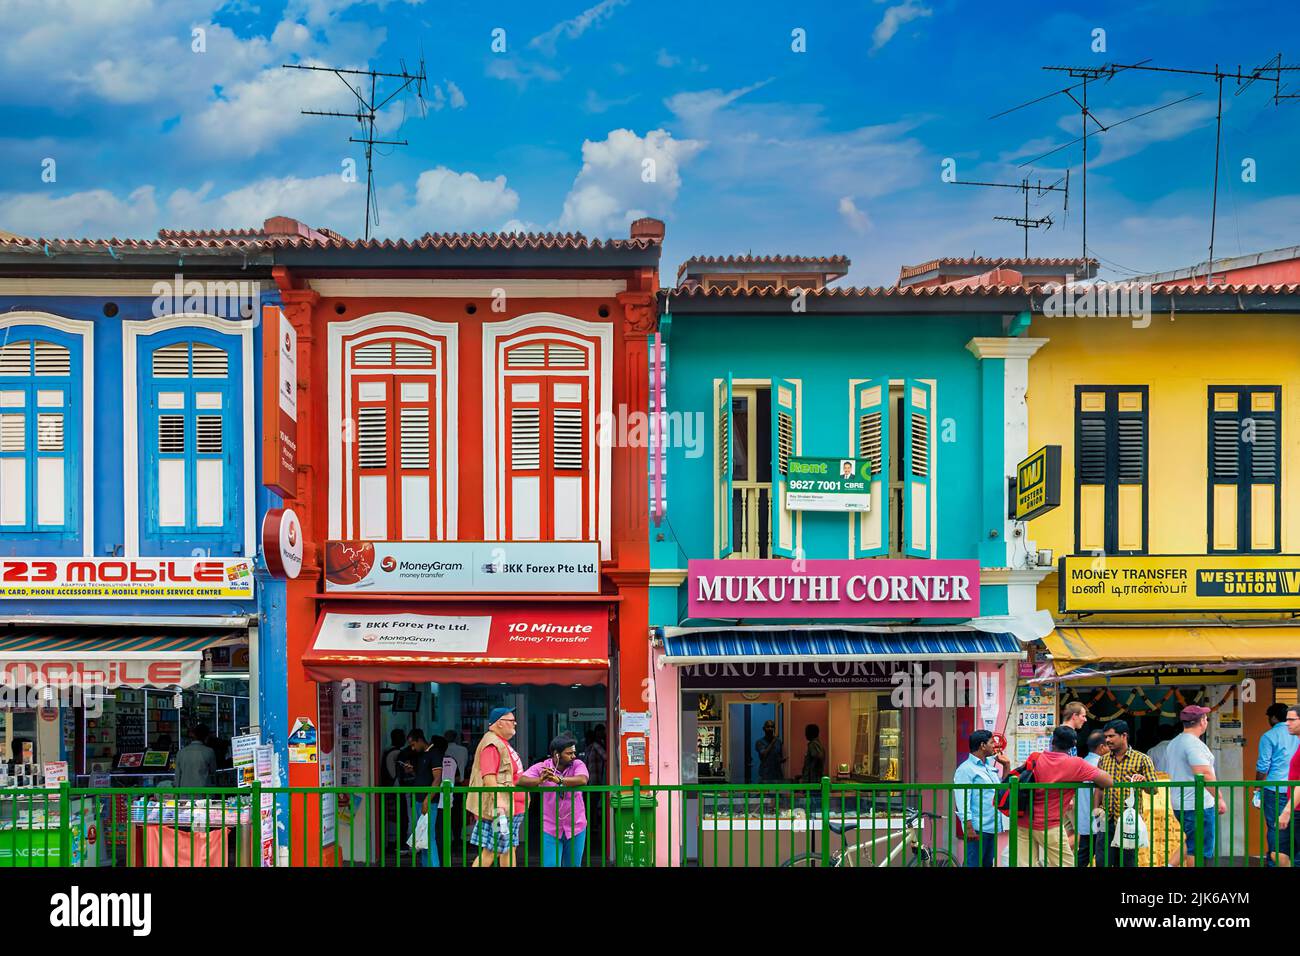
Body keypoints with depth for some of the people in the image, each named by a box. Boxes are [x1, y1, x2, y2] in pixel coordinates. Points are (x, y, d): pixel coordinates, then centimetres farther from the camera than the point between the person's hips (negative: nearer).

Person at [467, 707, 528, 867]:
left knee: (509, 849, 12)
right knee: (490, 853, -9)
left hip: (511, 808, 11)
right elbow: (488, 777, -25)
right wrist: (500, 807, -31)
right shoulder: (492, 744, -15)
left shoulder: (503, 744, 18)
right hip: (500, 808, -11)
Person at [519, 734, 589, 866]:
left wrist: (559, 780, -38)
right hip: (550, 829, -1)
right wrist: (540, 780, -36)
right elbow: (521, 781, -16)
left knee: (573, 865, 10)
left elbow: (582, 780, -24)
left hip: (575, 827, 1)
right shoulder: (541, 768, -4)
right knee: (550, 864, -7)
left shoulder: (577, 765, -3)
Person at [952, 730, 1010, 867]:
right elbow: (962, 802, -16)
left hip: (992, 827, 9)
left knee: (988, 864, 12)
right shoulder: (966, 769, -10)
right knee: (973, 864, -8)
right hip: (977, 829, -9)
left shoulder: (990, 766, 17)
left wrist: (1006, 765, 17)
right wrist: (969, 828, -22)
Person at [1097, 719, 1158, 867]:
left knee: (1127, 862, 1)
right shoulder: (1103, 760, 13)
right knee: (1103, 861, 1)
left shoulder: (1142, 759, 2)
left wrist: (1143, 781, -20)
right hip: (1106, 821, 3)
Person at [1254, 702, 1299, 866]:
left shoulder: (1269, 737, -8)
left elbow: (1263, 766, -8)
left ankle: (1273, 862, 3)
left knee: (1274, 827, 1)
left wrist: (1258, 787, 3)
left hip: (1275, 790, -4)